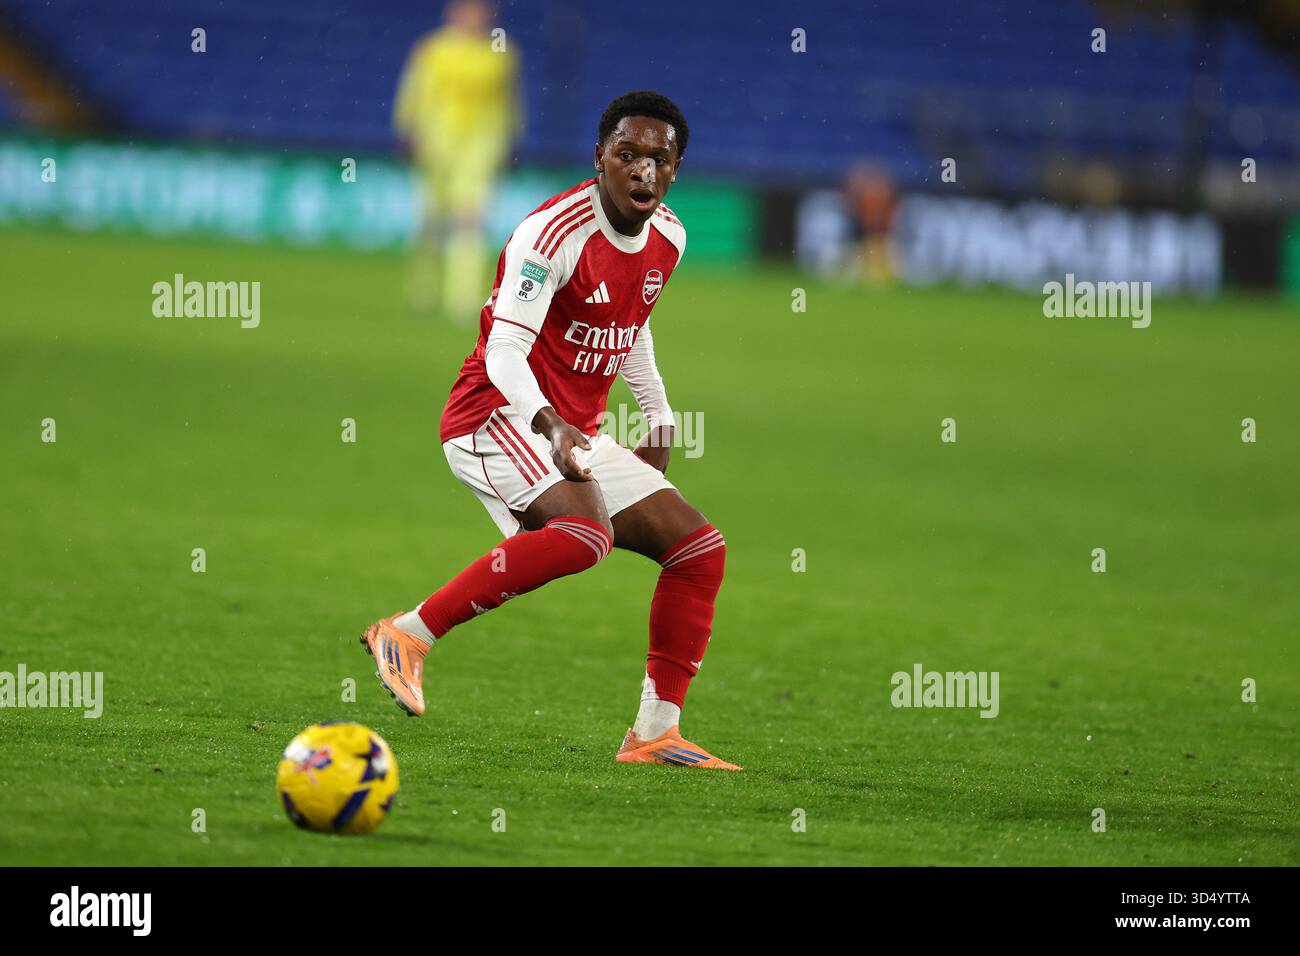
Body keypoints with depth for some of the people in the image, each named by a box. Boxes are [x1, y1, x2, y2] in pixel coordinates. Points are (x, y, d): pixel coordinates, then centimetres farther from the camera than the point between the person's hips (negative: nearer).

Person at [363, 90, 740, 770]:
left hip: (575, 436, 9)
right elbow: (505, 350, -25)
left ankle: (654, 734, 6)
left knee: (700, 549, 1)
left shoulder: (668, 238, 8)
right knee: (585, 531, -35)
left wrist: (659, 420, 20)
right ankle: (408, 636, -28)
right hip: (497, 417, -9)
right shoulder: (556, 231, -18)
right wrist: (551, 425, -41)